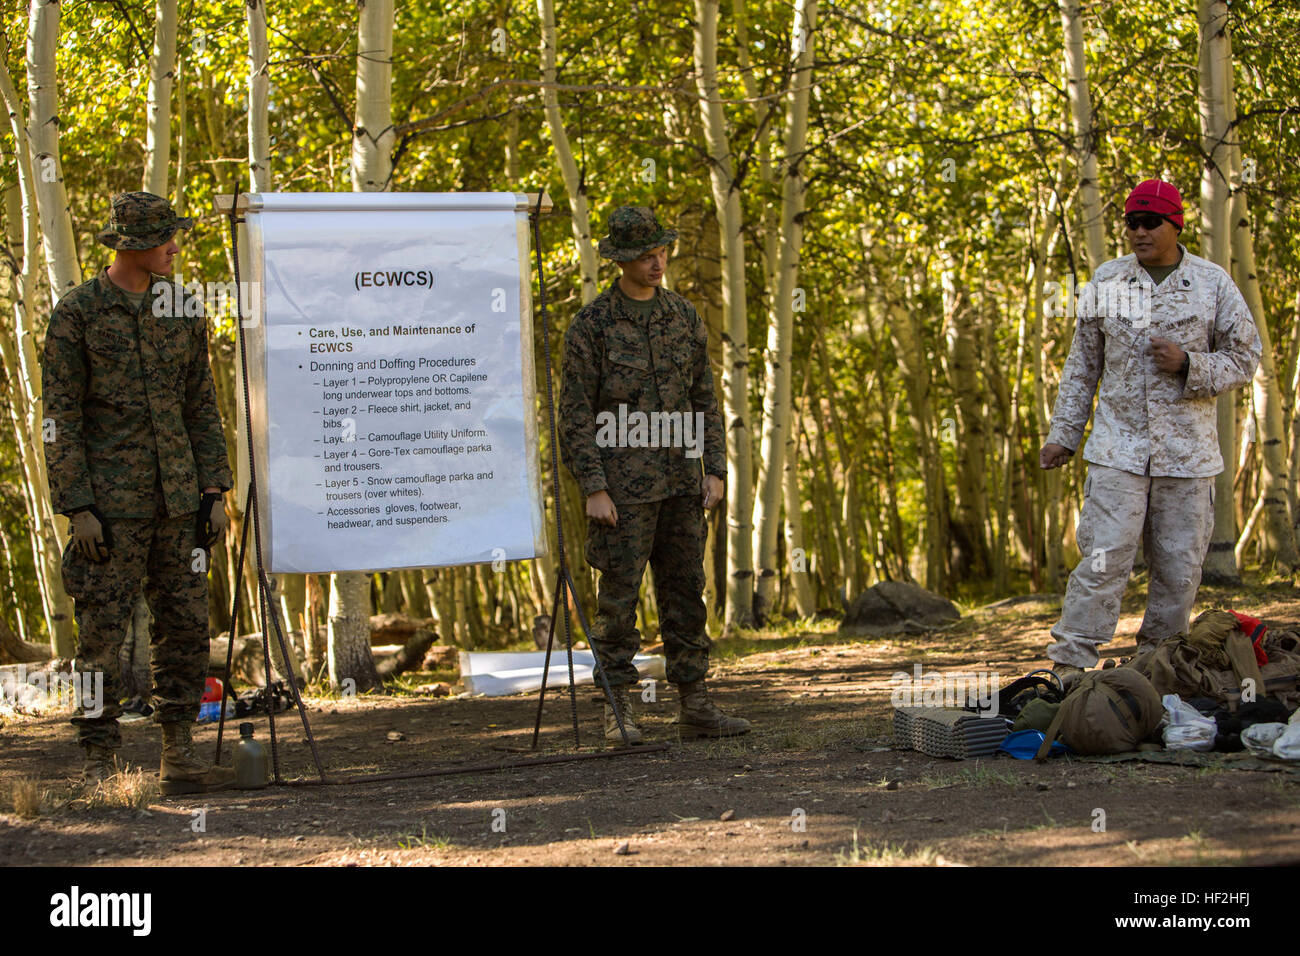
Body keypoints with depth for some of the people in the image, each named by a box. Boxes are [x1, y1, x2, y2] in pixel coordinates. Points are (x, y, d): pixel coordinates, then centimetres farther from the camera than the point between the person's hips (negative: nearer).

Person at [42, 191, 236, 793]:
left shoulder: (182, 310, 11)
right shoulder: (77, 313, -4)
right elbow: (61, 417, -6)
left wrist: (215, 490, 6)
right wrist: (78, 506, -12)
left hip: (179, 498, 5)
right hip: (112, 502, -5)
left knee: (186, 629, 6)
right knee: (102, 631, -3)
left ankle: (179, 760, 13)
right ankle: (99, 767, 3)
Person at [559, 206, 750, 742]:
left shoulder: (685, 319, 10)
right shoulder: (591, 326, -5)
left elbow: (705, 401, 14)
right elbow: (575, 414, -7)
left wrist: (714, 471, 4)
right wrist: (593, 490, -14)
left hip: (680, 484, 5)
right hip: (622, 486, -5)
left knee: (686, 593, 5)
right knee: (618, 596, -2)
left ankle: (694, 708, 9)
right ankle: (619, 711, 4)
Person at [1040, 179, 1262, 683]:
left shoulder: (1213, 283, 3)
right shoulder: (1107, 280, 7)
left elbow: (1244, 357, 6)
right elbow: (1082, 363, 13)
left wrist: (1189, 365, -12)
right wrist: (1063, 433, 9)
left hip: (1187, 451, 1)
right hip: (1118, 447, -1)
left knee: (1179, 568, 3)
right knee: (1103, 559, -11)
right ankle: (1069, 666, -11)